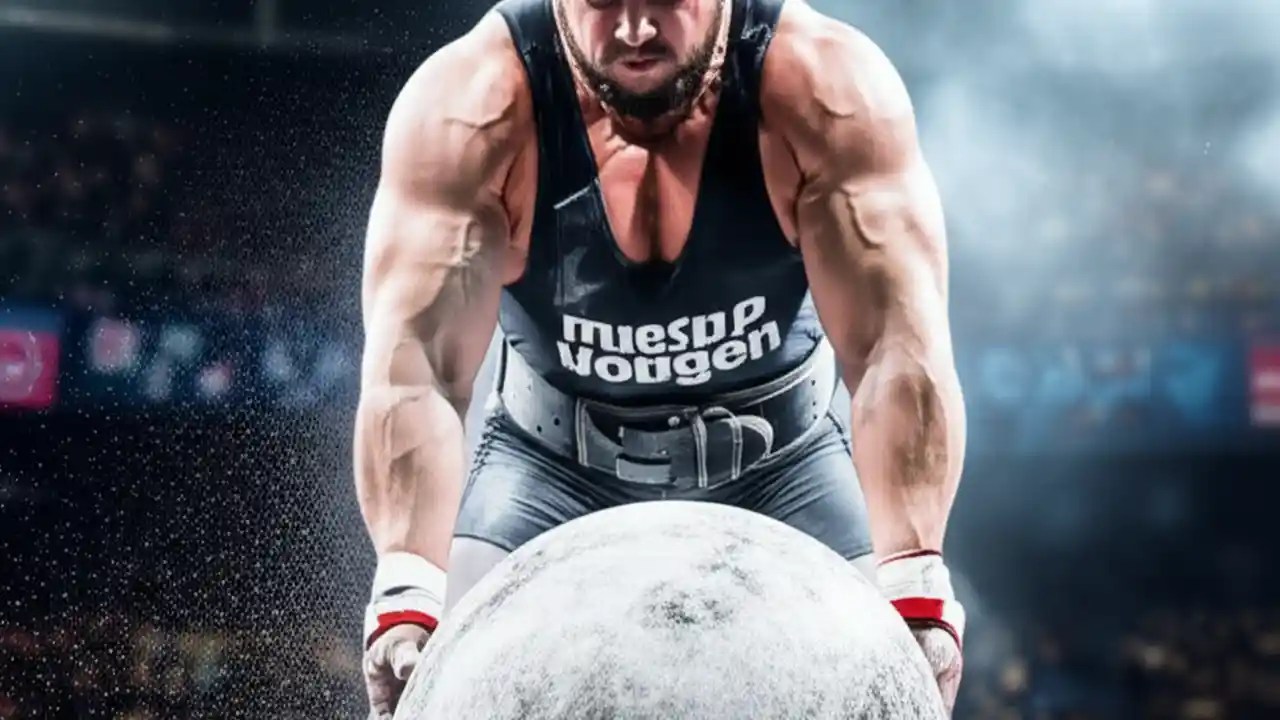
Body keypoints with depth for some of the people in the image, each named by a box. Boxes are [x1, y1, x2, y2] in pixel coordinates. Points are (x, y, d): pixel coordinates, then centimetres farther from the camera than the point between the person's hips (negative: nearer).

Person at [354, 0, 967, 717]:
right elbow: (417, 361, -36)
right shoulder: (468, 107, -27)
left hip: (783, 466, 0)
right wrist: (407, 593, -53)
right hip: (553, 468, 0)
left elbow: (898, 346, -35)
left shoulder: (827, 88, -27)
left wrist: (914, 585, -50)